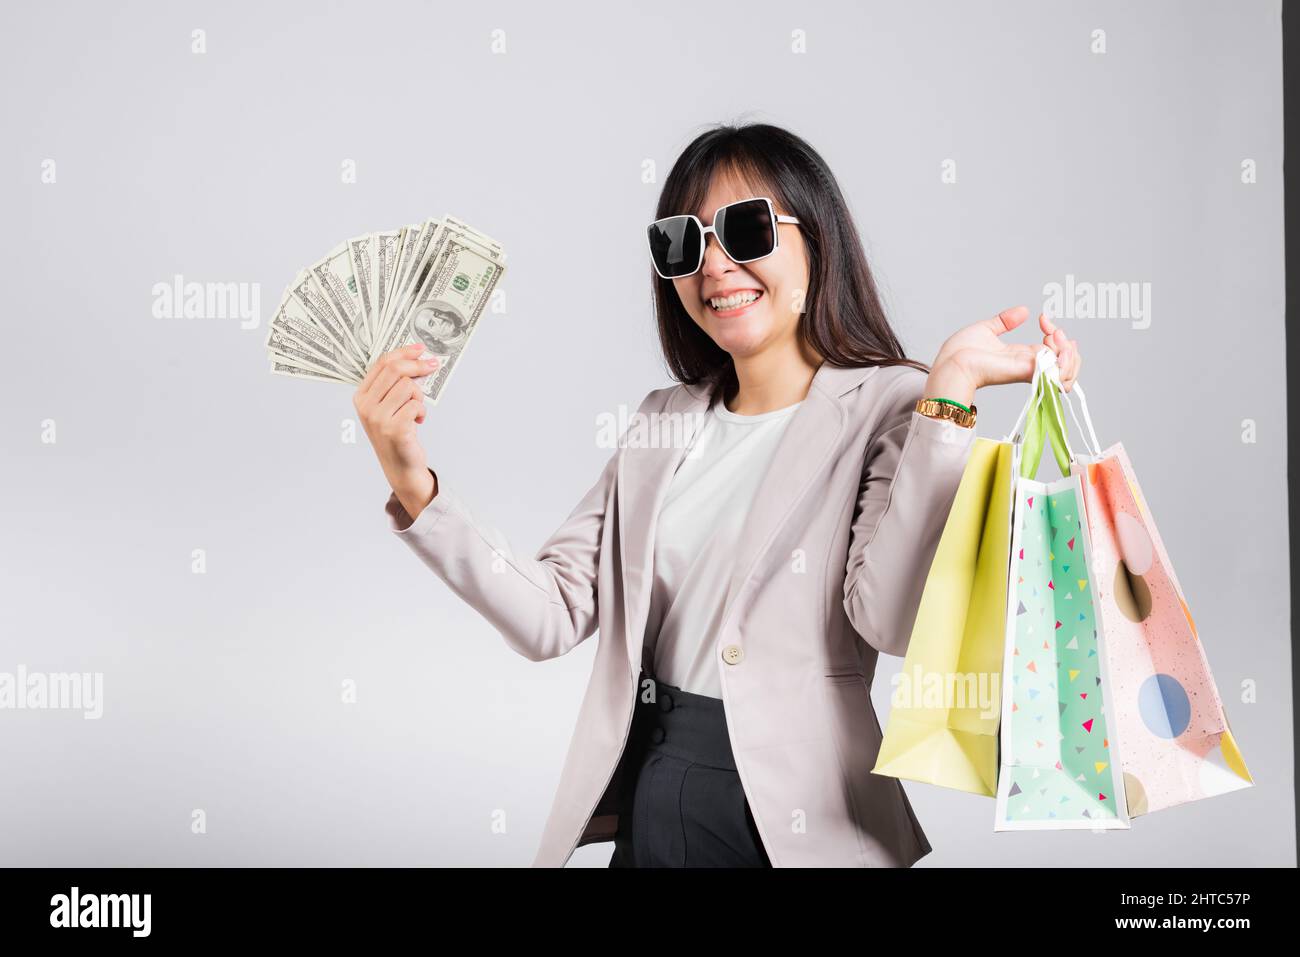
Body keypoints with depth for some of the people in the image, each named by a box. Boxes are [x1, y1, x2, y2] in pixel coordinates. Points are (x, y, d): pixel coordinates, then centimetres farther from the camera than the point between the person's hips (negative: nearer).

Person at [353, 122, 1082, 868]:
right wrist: (415, 485, -10)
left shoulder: (890, 407, -9)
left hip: (795, 820, -4)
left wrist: (951, 386, -26)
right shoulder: (664, 424, 8)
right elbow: (553, 614, -1)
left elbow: (891, 617, -24)